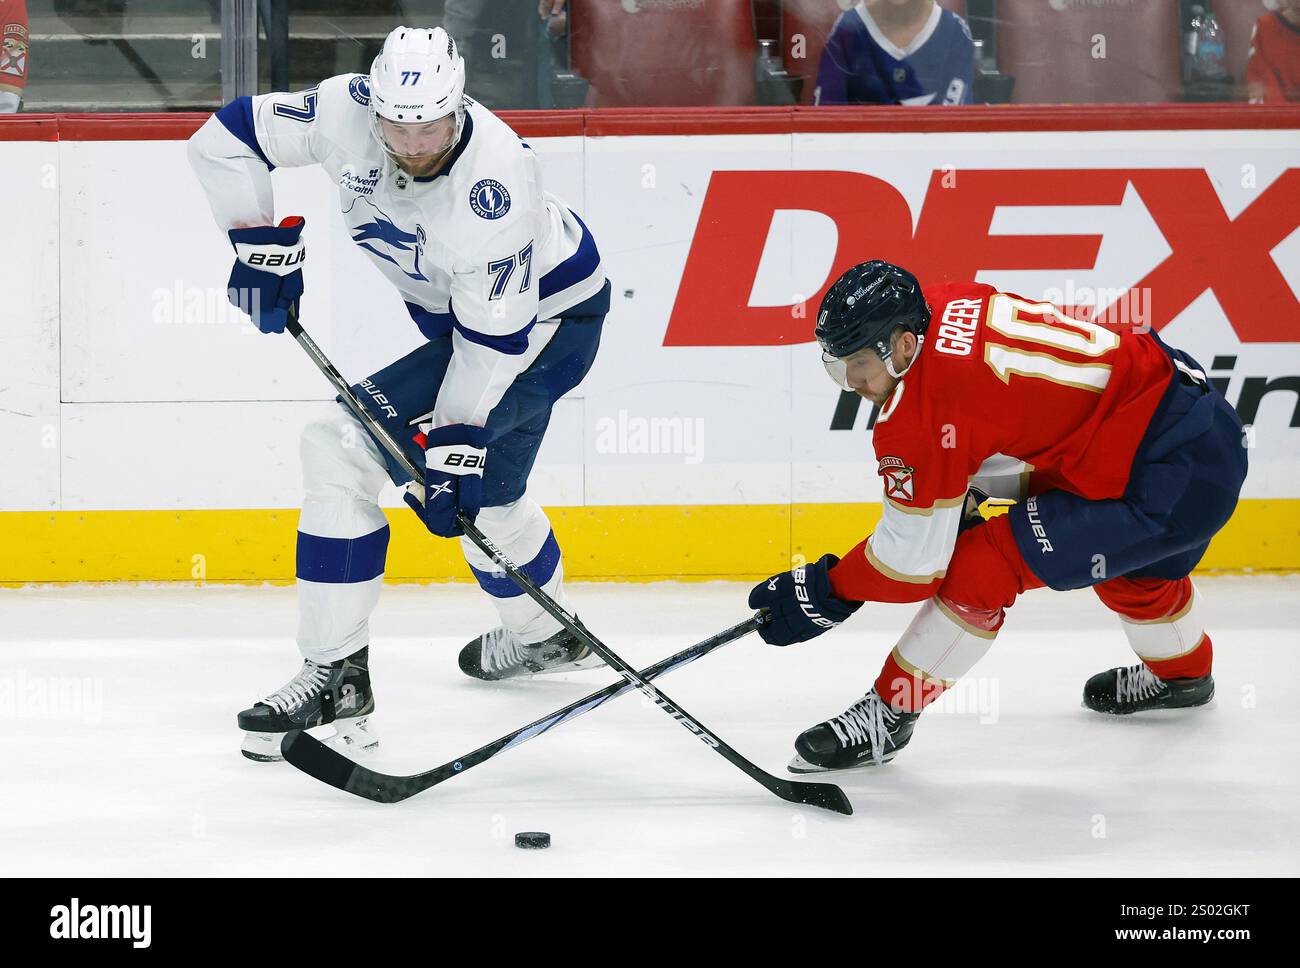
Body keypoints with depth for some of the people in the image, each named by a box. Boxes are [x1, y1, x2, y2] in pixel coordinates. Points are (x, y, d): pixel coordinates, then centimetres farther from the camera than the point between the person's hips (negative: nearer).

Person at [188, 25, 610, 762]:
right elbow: (226, 139, -8)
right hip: (452, 307, 8)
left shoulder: (495, 186, -36)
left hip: (545, 320, -8)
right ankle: (547, 638, 55)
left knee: (349, 448, -19)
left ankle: (337, 678, -16)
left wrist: (455, 443, -29)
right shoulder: (347, 110, -20)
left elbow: (493, 336, -30)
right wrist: (263, 245, -14)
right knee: (485, 497, 26)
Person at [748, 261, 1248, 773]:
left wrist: (823, 593, 1)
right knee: (1127, 556, 38)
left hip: (1171, 485, -10)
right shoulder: (940, 305, 2)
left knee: (980, 567, -10)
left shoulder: (921, 413, -22)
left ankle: (887, 714, 5)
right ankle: (1182, 673, 66)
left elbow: (915, 560, -12)